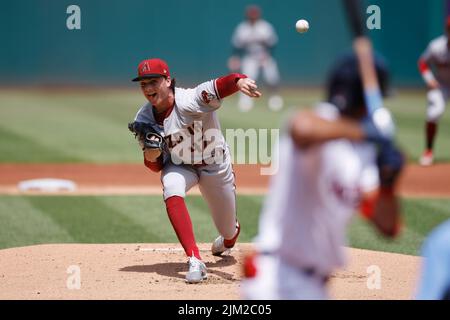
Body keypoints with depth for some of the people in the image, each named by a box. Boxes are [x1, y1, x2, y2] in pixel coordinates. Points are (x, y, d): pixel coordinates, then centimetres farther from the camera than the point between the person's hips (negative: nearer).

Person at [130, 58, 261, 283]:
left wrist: (239, 81, -77)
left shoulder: (189, 102, -34)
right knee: (172, 190, -34)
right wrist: (150, 158, -33)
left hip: (214, 165, -2)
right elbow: (157, 166, -9)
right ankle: (195, 261, -32)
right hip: (179, 165, 2)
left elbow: (218, 87, -55)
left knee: (228, 230, 13)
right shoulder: (144, 119, -18)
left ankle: (229, 239, 55)